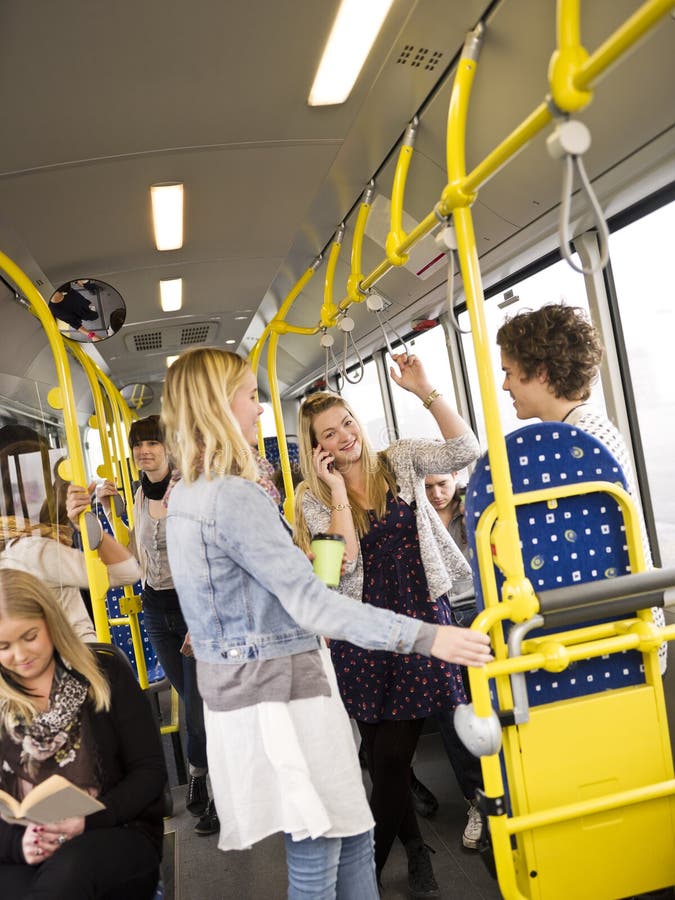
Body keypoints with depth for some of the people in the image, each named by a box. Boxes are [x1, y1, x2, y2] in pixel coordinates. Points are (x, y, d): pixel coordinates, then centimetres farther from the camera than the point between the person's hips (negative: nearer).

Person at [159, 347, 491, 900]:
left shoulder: (186, 494, 10)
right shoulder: (236, 497, -21)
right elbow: (310, 602, -26)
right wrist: (424, 637, -27)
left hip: (234, 682, 10)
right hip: (279, 689, -10)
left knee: (353, 833, 17)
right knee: (317, 852, 6)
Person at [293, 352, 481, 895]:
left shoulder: (399, 461, 2)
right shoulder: (313, 497, -1)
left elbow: (465, 450, -12)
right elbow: (344, 560, -14)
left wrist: (426, 391, -17)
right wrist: (337, 488, -15)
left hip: (421, 616, 1)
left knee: (392, 755, 5)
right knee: (385, 757, 6)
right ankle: (414, 850, 34)